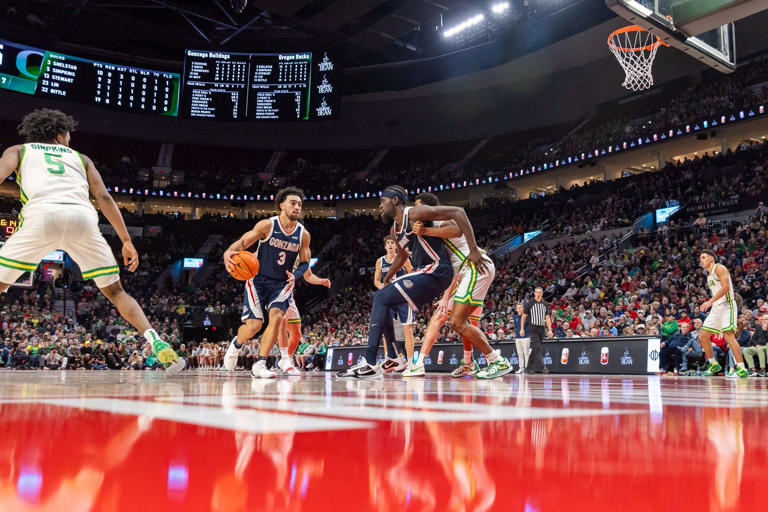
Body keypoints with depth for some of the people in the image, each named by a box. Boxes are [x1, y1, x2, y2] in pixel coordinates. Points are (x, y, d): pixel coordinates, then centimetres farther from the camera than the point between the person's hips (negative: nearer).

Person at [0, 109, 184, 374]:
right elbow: (104, 197, 20)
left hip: (42, 214, -1)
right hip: (83, 215, 2)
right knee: (116, 292, 12)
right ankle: (158, 344, -3)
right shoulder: (80, 157, 33)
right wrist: (127, 241, 16)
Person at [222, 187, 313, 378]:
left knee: (277, 317, -22)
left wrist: (295, 275, -12)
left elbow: (305, 262, 8)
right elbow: (243, 242, -9)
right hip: (258, 280, -2)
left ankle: (259, 365, -10)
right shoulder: (267, 225, -11)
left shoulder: (303, 234, -2)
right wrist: (229, 252, -30)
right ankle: (236, 344, 26)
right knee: (254, 324, -11)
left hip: (282, 284, 2)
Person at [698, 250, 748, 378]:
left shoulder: (719, 268, -8)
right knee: (703, 336, 7)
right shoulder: (708, 274, 19)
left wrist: (710, 301, -26)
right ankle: (714, 365, 20)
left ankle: (741, 368, -18)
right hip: (716, 308, 9)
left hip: (726, 306, -9)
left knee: (728, 335, -21)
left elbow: (726, 287, -20)